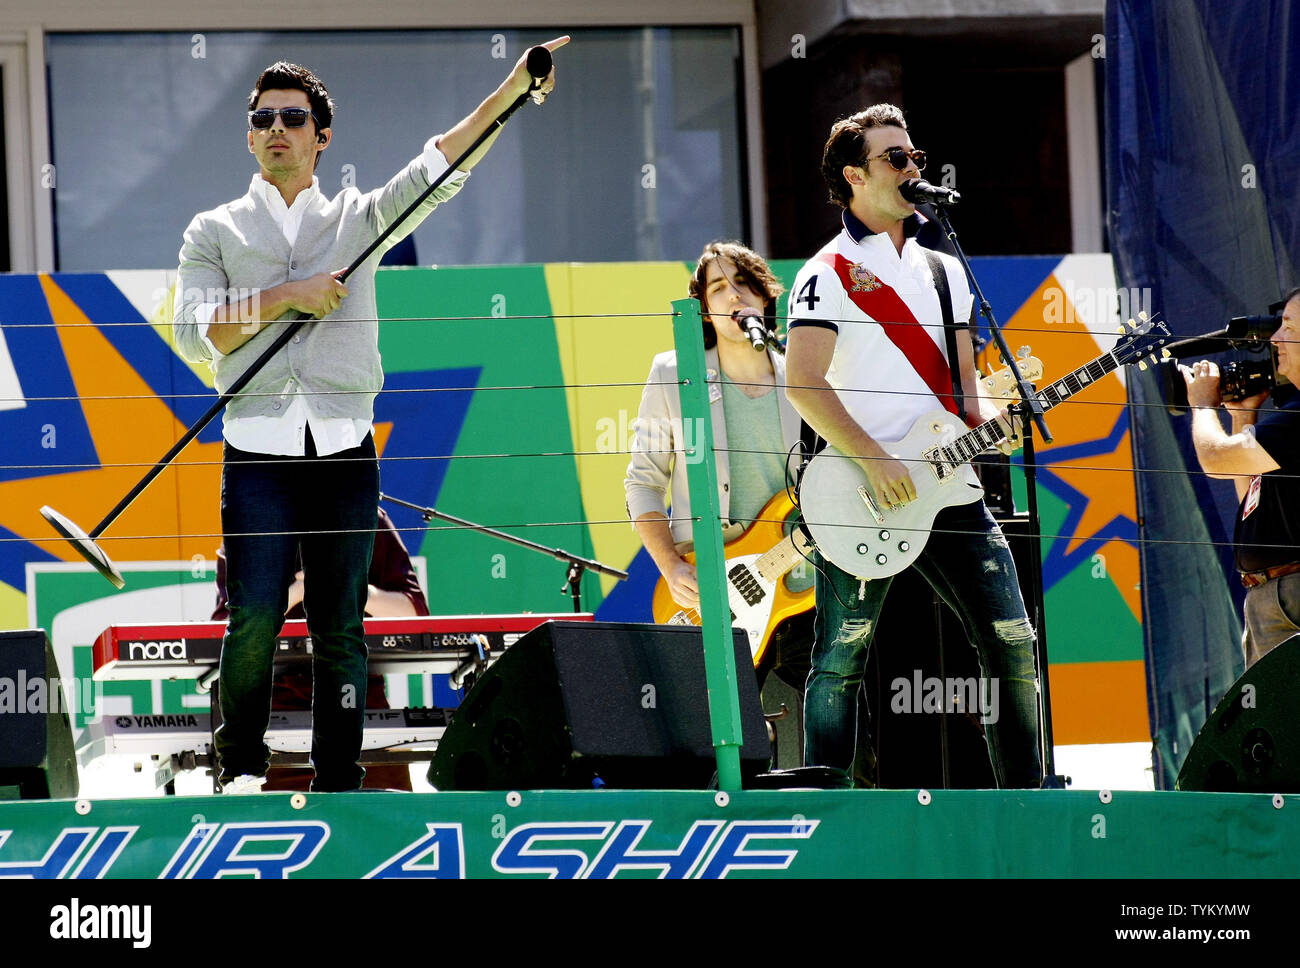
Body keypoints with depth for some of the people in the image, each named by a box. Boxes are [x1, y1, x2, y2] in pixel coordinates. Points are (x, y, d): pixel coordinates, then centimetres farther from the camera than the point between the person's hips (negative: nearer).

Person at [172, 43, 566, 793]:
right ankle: (241, 766, 7)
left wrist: (511, 91, -11)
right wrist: (286, 297, -9)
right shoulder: (214, 232, 11)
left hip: (345, 452, 1)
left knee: (341, 627, 2)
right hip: (259, 455, -1)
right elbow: (193, 334, 0)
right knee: (255, 618, -12)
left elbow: (435, 172, 0)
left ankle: (340, 782, 9)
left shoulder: (358, 218, 14)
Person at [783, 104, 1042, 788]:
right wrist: (874, 461, -18)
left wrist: (988, 416, -3)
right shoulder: (829, 273, -2)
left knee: (1014, 645, 1)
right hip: (862, 498, -6)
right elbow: (803, 383, -12)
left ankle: (1023, 798, 11)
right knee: (840, 661, -3)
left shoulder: (944, 271, 19)